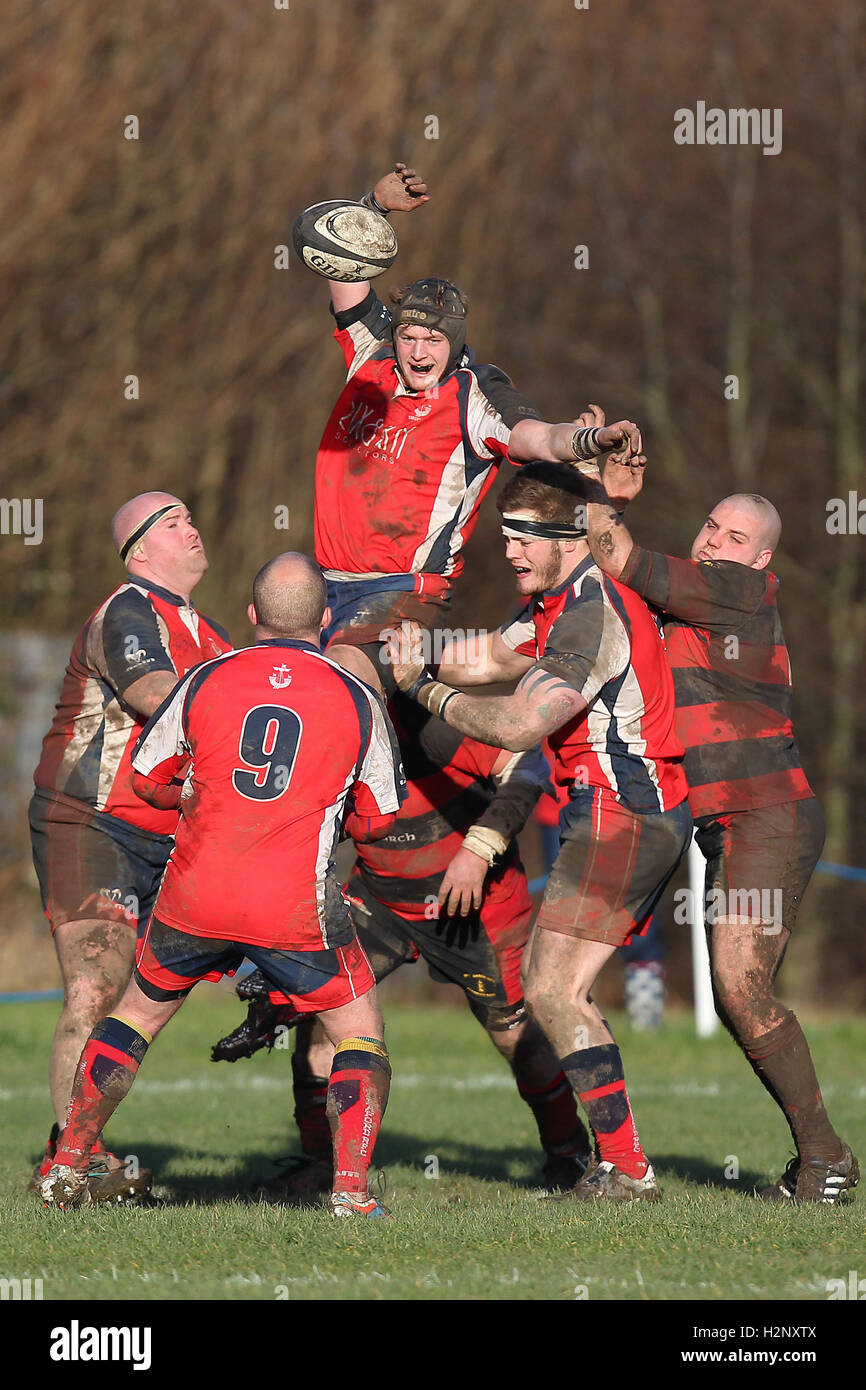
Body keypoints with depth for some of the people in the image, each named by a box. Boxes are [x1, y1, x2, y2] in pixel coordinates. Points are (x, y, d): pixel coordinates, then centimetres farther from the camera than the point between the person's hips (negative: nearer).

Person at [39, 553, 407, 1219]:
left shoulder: (207, 680, 5)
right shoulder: (357, 699, 3)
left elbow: (148, 776, 16)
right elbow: (378, 817, 13)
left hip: (194, 898, 2)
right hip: (298, 906, -2)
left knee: (138, 1012, 24)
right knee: (361, 1035, 13)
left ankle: (67, 1164, 23)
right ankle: (351, 1189, -3)